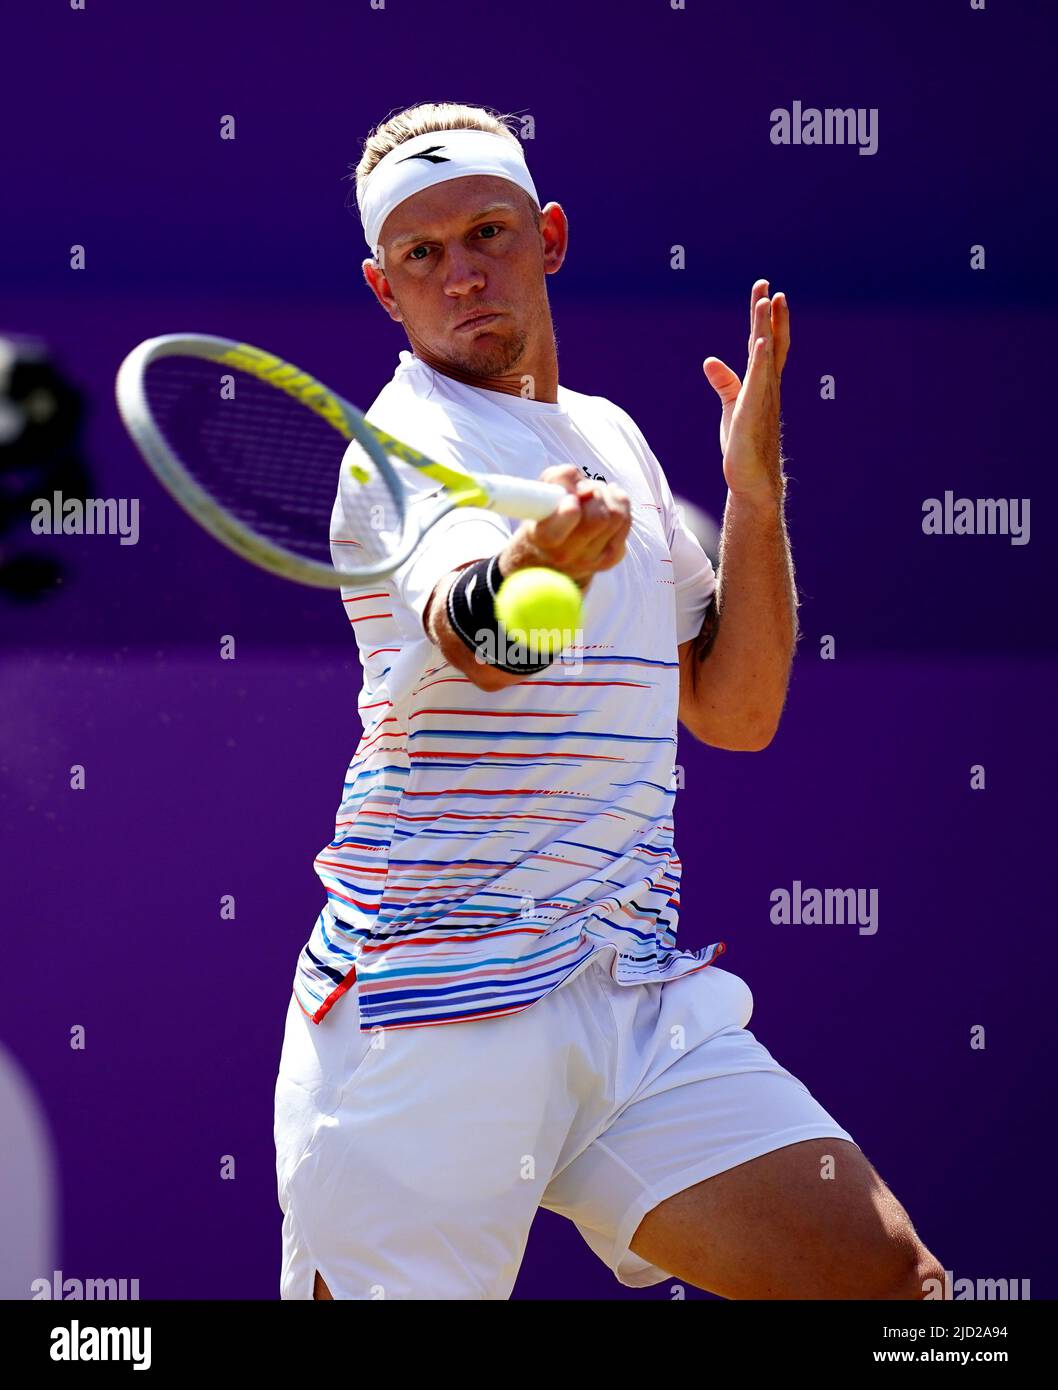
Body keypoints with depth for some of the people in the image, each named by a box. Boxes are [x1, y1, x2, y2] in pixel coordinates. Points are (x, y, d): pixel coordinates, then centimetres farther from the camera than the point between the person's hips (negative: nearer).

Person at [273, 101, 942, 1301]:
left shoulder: (610, 438, 16)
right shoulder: (412, 439, -9)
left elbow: (734, 709, 18)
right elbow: (477, 642, -31)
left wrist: (754, 480, 7)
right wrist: (536, 563, -54)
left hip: (636, 996, 6)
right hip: (429, 1009, -6)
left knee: (888, 1281, -10)